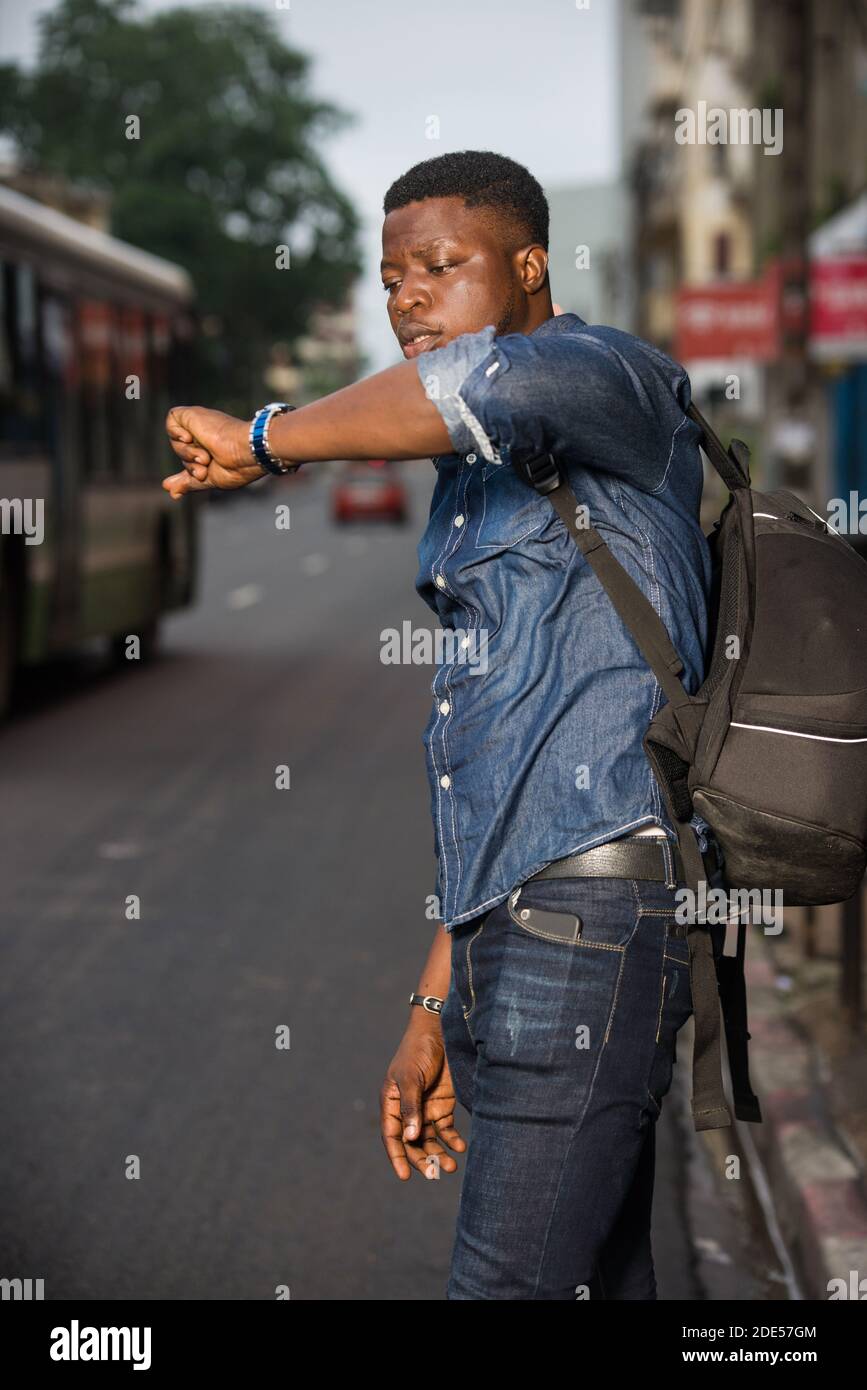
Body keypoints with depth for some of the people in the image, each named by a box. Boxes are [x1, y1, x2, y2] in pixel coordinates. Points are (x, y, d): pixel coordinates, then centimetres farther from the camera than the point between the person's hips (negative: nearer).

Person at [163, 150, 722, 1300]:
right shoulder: (473, 474, 23)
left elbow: (487, 382, -31)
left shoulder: (621, 382, -4)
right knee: (598, 1278, 11)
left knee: (510, 1277, -11)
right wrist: (438, 1008, 21)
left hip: (590, 908, -9)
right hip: (507, 919, 9)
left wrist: (262, 441, -15)